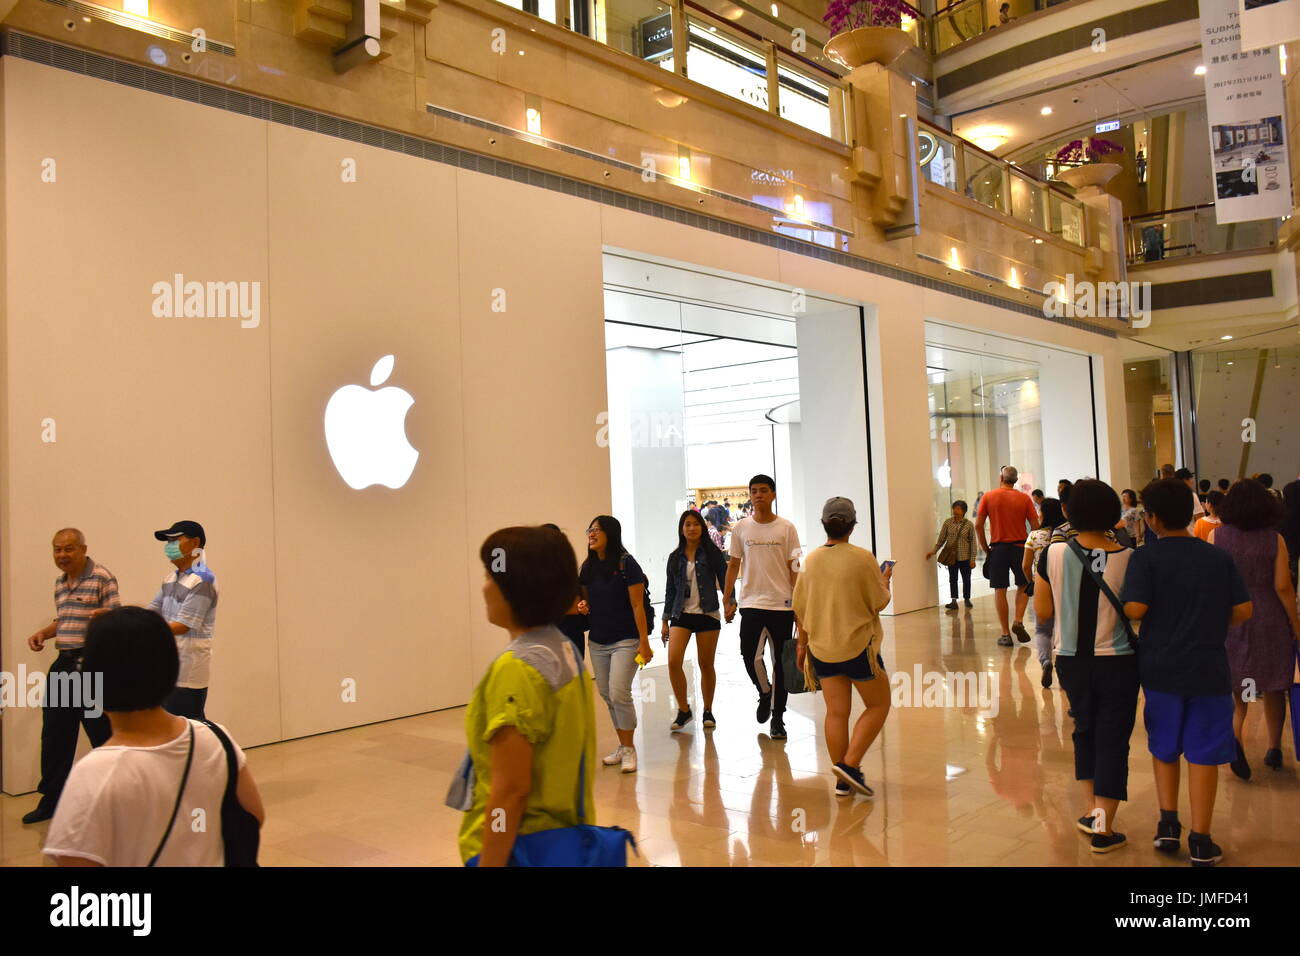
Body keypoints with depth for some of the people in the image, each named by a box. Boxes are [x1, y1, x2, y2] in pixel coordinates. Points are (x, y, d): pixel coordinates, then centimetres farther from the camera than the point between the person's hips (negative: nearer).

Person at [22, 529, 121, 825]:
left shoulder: (102, 576, -10)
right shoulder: (59, 582, 14)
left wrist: (103, 615, -34)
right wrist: (42, 633, 8)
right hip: (63, 663, 8)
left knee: (103, 733, -1)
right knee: (54, 734, 13)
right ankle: (51, 799, 26)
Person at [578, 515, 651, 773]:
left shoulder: (626, 564, -11)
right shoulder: (588, 567, 6)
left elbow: (637, 605, -11)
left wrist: (644, 642, -14)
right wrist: (582, 606, -5)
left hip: (625, 640, -6)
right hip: (597, 642, 6)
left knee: (619, 693, -12)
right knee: (607, 695, 10)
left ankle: (629, 750, 4)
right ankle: (622, 746, 24)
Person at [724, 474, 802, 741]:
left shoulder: (786, 528, 0)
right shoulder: (741, 529, 4)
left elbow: (794, 568, 0)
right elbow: (734, 566, 9)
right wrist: (727, 600, 3)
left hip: (782, 605, -1)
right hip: (751, 604, 1)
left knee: (780, 663, 5)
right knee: (750, 656, -10)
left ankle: (777, 718, 16)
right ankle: (765, 693, 22)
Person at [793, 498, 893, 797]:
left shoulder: (811, 559, 1)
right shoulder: (862, 558, -13)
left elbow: (800, 607, 7)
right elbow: (880, 602, -6)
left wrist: (802, 643, 19)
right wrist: (885, 580, 14)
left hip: (822, 649, 5)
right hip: (858, 646, -5)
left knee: (836, 712, 10)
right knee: (878, 705, 11)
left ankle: (843, 780, 13)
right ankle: (850, 764, -2)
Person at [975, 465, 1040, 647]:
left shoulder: (988, 497, -1)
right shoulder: (1024, 498, 1)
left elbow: (978, 526, -3)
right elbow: (1035, 526, -2)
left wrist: (986, 549, 5)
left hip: (998, 548, -1)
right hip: (1020, 547, 1)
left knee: (1000, 590, 4)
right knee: (1023, 586, 19)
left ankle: (1005, 634, 4)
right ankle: (1018, 621, 1)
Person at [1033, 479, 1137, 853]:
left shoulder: (1053, 554, -9)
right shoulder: (1127, 558, -12)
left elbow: (1042, 610, -2)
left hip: (1071, 659, 2)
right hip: (1116, 661, -2)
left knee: (1084, 729, 22)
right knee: (1112, 738, 8)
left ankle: (1091, 809, 23)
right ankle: (1104, 828, 11)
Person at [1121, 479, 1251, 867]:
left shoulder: (1145, 558, -10)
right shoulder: (1218, 557, 0)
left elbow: (1134, 609, -19)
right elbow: (1243, 610, 1)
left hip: (1161, 668, -1)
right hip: (1209, 667, 1)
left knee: (1164, 748, 18)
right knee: (1202, 753, 7)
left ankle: (1168, 824, 18)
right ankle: (1200, 841, 11)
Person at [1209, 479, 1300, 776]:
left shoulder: (1217, 536, -6)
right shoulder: (1274, 539, -8)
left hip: (1230, 618, 1)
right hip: (1270, 618, 0)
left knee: (1235, 685, 10)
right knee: (1273, 687, 15)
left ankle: (1233, 735, -15)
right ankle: (1274, 749, 24)